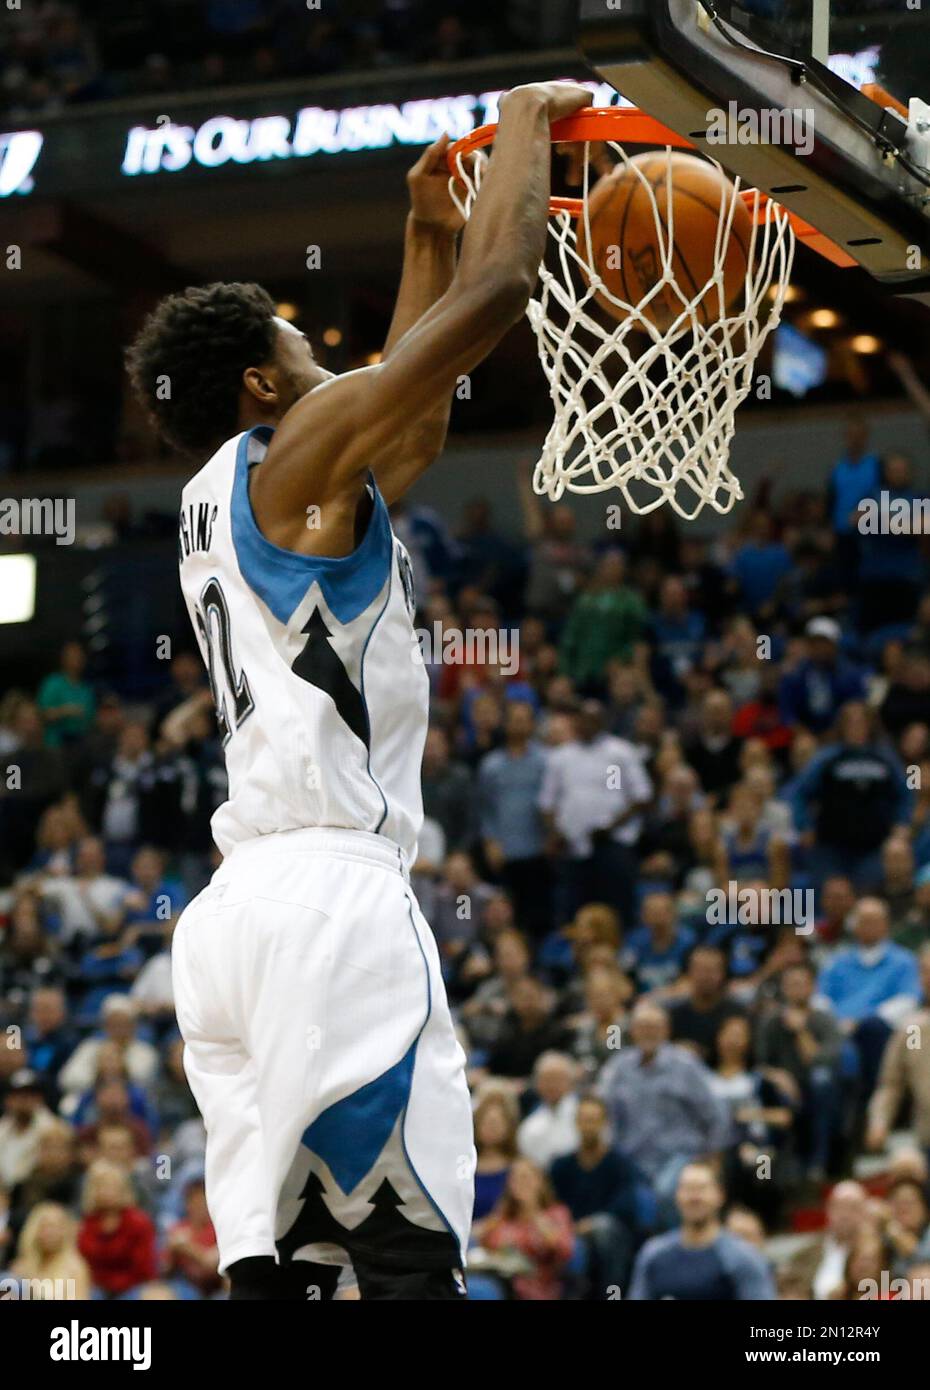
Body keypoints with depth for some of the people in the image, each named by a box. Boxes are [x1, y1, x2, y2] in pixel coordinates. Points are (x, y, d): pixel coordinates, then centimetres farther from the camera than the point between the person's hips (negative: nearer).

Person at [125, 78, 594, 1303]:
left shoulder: (219, 506, 25)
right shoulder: (292, 459, -1)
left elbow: (416, 427, 39)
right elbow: (495, 294, -5)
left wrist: (428, 232, 37)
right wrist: (527, 119, 9)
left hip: (232, 912, 10)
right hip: (330, 890, -9)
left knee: (270, 1255, 6)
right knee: (411, 1257, -13)